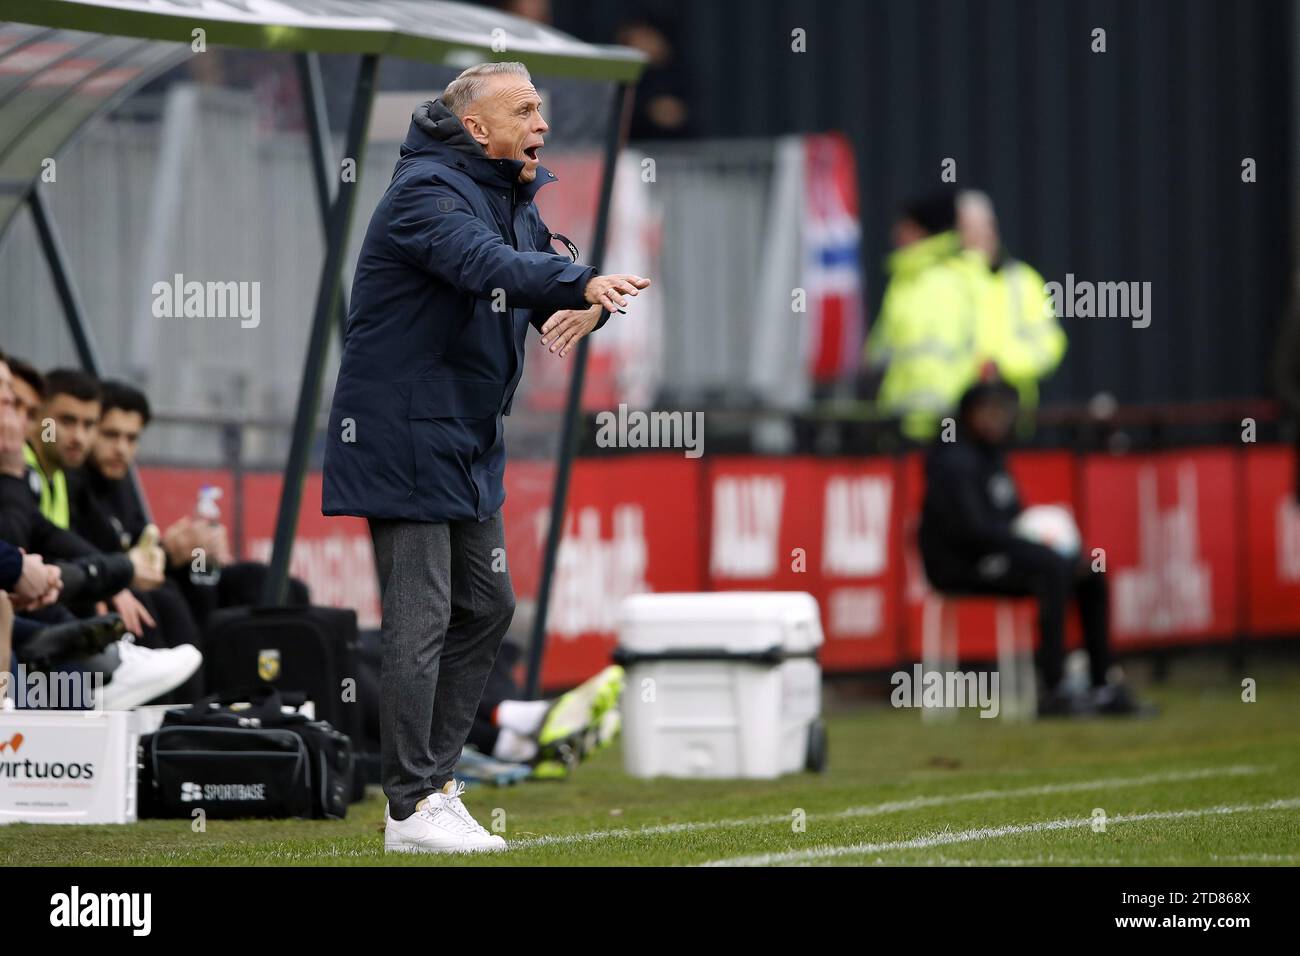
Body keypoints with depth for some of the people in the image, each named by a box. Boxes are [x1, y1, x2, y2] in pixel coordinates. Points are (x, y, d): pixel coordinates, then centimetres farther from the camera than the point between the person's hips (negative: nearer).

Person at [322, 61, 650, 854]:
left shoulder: (513, 199, 13)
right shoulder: (429, 190, -18)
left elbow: (542, 272, 7)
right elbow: (483, 262, -36)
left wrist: (590, 307, -18)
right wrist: (583, 282, -51)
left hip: (472, 443, 10)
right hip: (405, 436, -10)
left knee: (486, 608, 14)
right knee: (422, 619, -9)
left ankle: (434, 780, 22)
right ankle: (412, 809, -5)